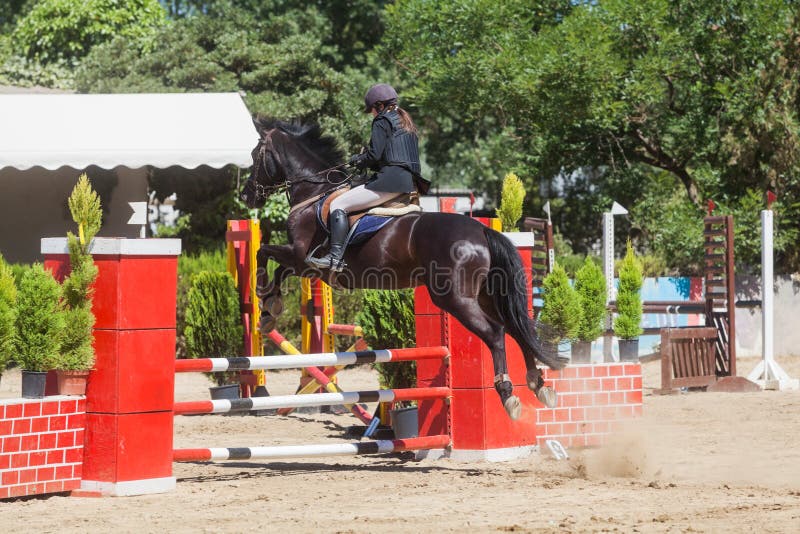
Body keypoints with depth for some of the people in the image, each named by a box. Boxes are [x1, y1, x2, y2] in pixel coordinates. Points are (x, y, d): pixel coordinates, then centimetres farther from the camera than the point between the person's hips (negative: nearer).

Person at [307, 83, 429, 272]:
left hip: (391, 179, -10)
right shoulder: (406, 122, 24)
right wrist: (365, 161, 21)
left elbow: (375, 155, -13)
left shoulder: (382, 122, -3)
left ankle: (335, 257, -23)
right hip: (410, 183, 10)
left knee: (338, 205, -10)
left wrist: (359, 160, 7)